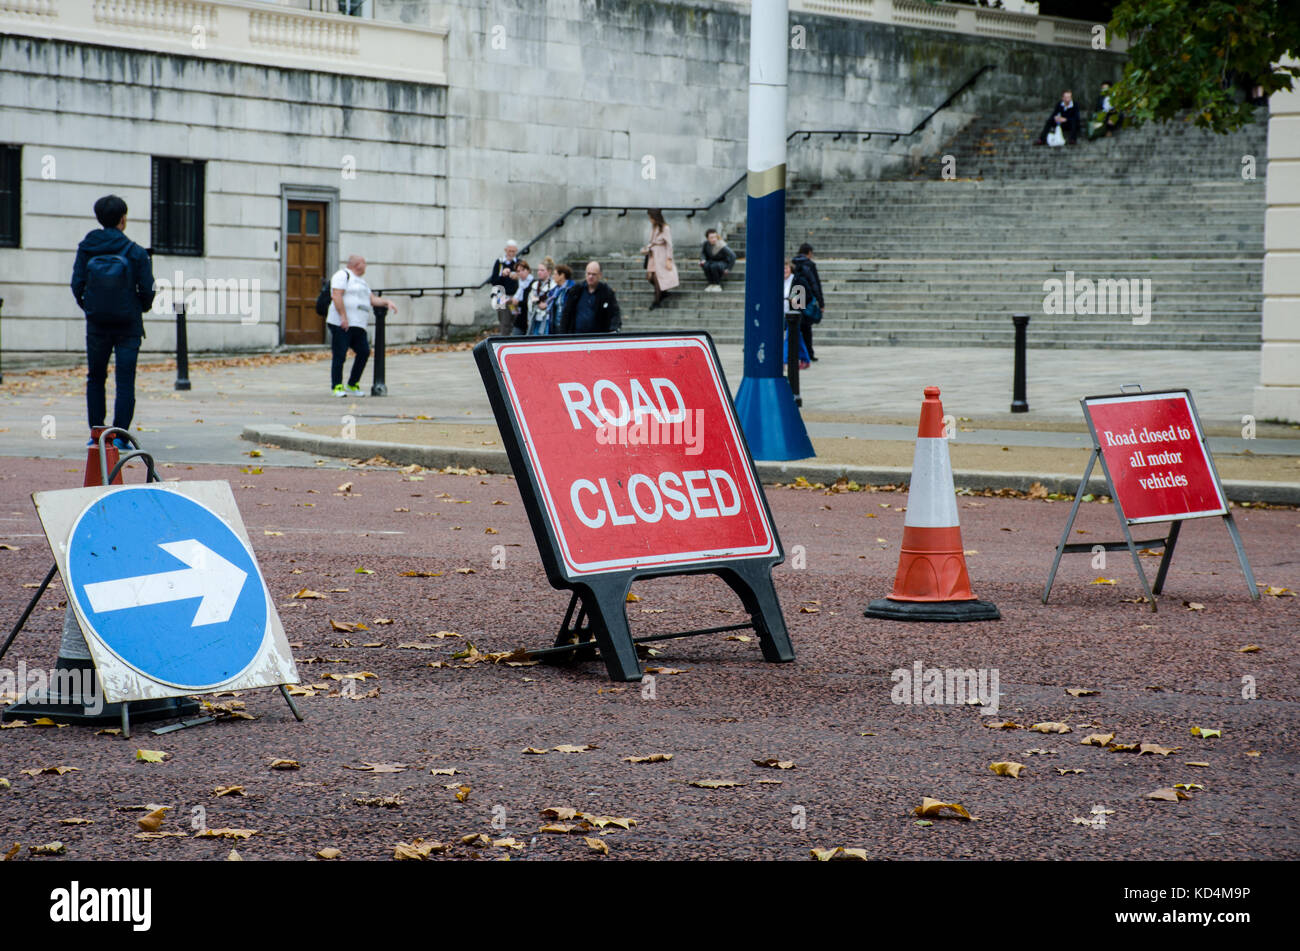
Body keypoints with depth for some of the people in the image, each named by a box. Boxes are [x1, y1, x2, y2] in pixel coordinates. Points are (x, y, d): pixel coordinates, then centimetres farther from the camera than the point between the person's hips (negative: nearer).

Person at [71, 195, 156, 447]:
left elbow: (77, 285, -3)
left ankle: (96, 434, 14)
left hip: (96, 324, 2)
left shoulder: (86, 249, -3)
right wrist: (142, 307, 13)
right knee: (125, 381, 1)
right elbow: (147, 291, -9)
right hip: (128, 324, -2)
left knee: (95, 379, 15)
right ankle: (120, 435, -6)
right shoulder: (136, 253, -9)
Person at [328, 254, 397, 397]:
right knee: (340, 355, -7)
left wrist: (387, 302, 6)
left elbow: (372, 299, 24)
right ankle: (336, 387, -2)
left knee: (364, 352, 2)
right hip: (342, 325, -9)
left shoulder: (361, 282, 26)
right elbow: (336, 296, -14)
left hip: (359, 326, 9)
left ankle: (352, 385, 13)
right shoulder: (343, 275, -3)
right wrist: (343, 317, -21)